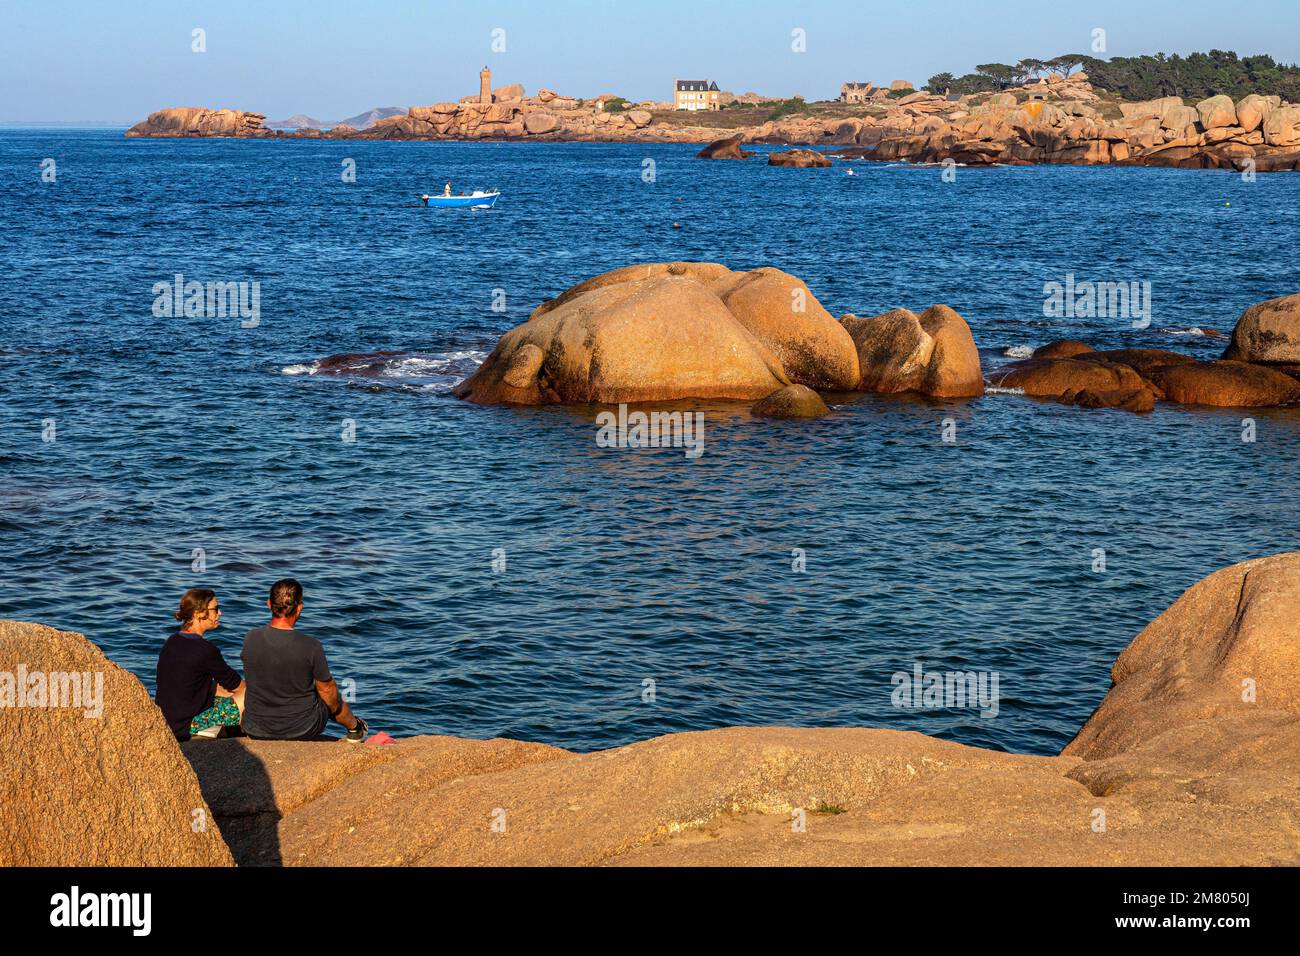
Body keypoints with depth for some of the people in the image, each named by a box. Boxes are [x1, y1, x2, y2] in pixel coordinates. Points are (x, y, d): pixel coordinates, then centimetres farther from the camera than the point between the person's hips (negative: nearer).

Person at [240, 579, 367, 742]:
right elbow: (326, 689, -9)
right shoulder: (311, 646, -25)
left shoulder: (250, 638, -16)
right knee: (334, 698, 29)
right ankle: (354, 728, 55)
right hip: (302, 731, -2)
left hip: (256, 730, 2)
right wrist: (335, 705, 14)